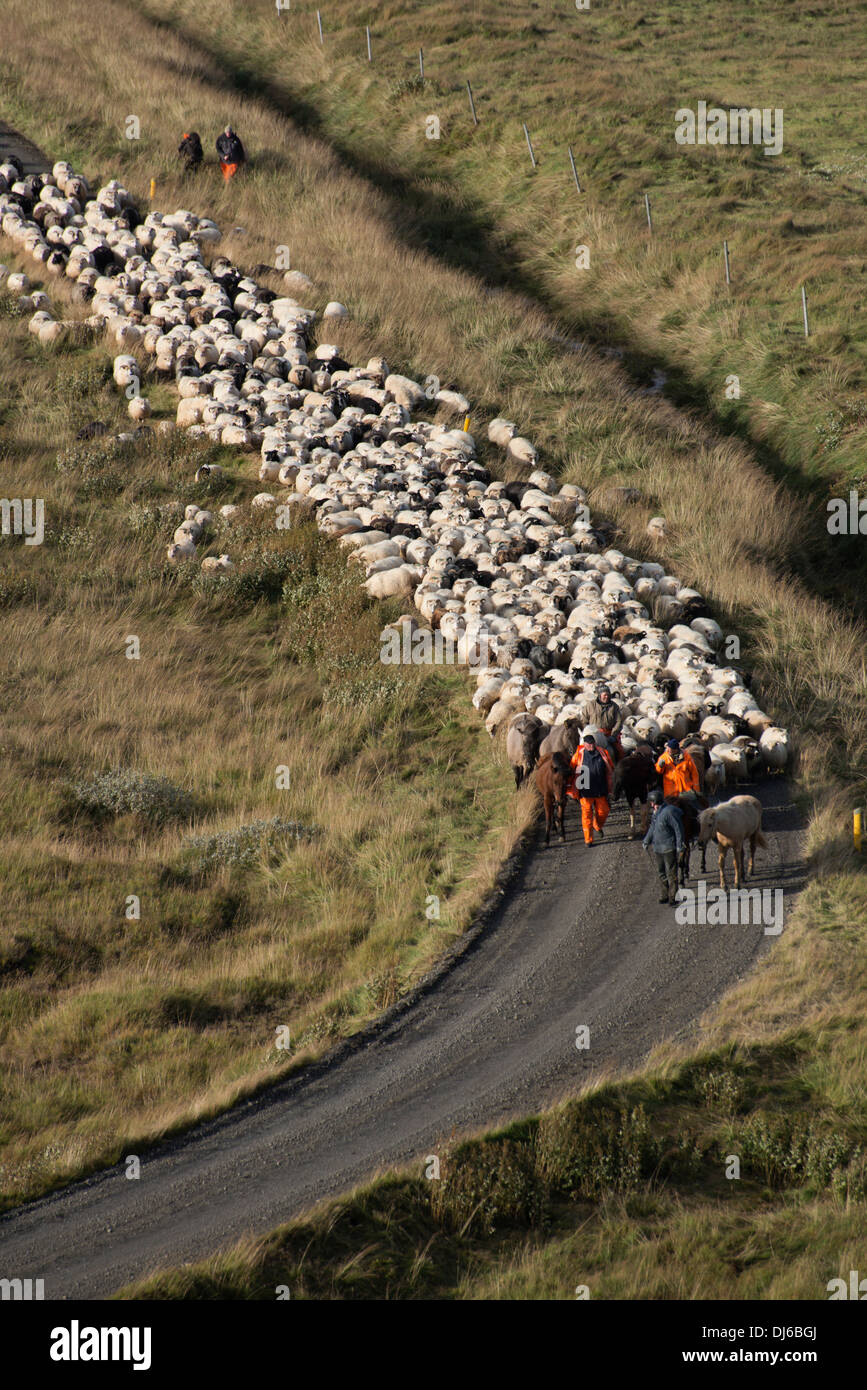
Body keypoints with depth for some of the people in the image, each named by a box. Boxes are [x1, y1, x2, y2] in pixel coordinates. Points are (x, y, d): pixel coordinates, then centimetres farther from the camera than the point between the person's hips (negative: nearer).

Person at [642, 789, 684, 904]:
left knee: (671, 873, -2)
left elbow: (678, 829, -17)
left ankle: (672, 896, 3)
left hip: (669, 848, -9)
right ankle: (665, 895, 24)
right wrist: (646, 841, 26)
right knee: (661, 873, 15)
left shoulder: (669, 812, -19)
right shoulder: (656, 812, 10)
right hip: (657, 848, 9)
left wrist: (679, 845, -17)